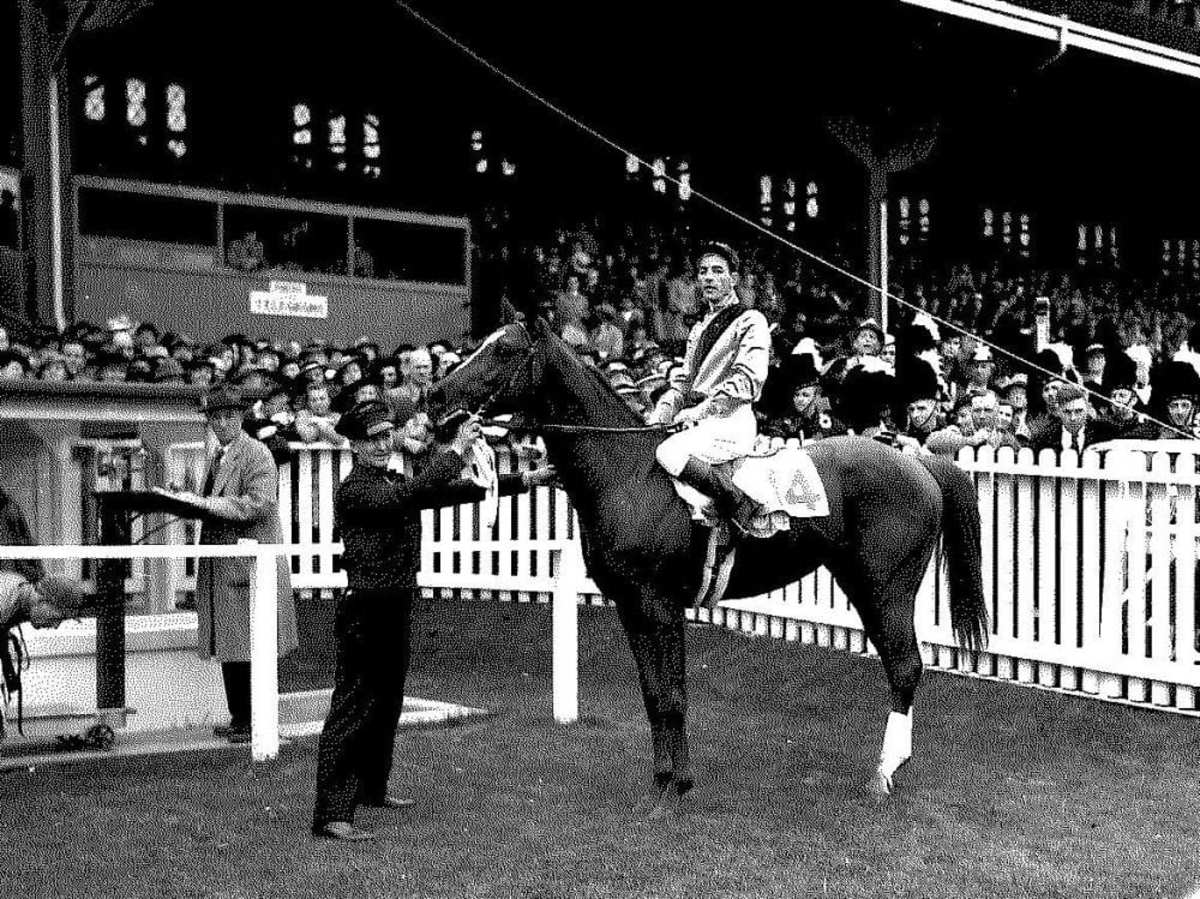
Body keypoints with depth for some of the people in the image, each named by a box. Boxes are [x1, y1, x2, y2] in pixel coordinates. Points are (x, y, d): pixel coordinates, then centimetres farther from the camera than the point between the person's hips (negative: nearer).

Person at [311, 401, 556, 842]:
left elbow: (460, 491, 14)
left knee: (387, 703, 21)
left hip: (397, 608, 9)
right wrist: (456, 450, -29)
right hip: (365, 611, -9)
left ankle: (371, 787, 38)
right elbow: (406, 496, -31)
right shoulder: (352, 491, -14)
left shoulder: (396, 482, 13)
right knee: (353, 709, -8)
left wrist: (527, 480, 13)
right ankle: (330, 815, -6)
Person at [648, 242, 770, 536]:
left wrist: (698, 411, -18)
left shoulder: (751, 321, -2)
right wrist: (662, 412, 5)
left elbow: (747, 380, -14)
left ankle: (743, 504, -20)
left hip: (731, 422, -9)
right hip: (695, 421, 9)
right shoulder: (699, 327, 23)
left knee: (668, 453, -31)